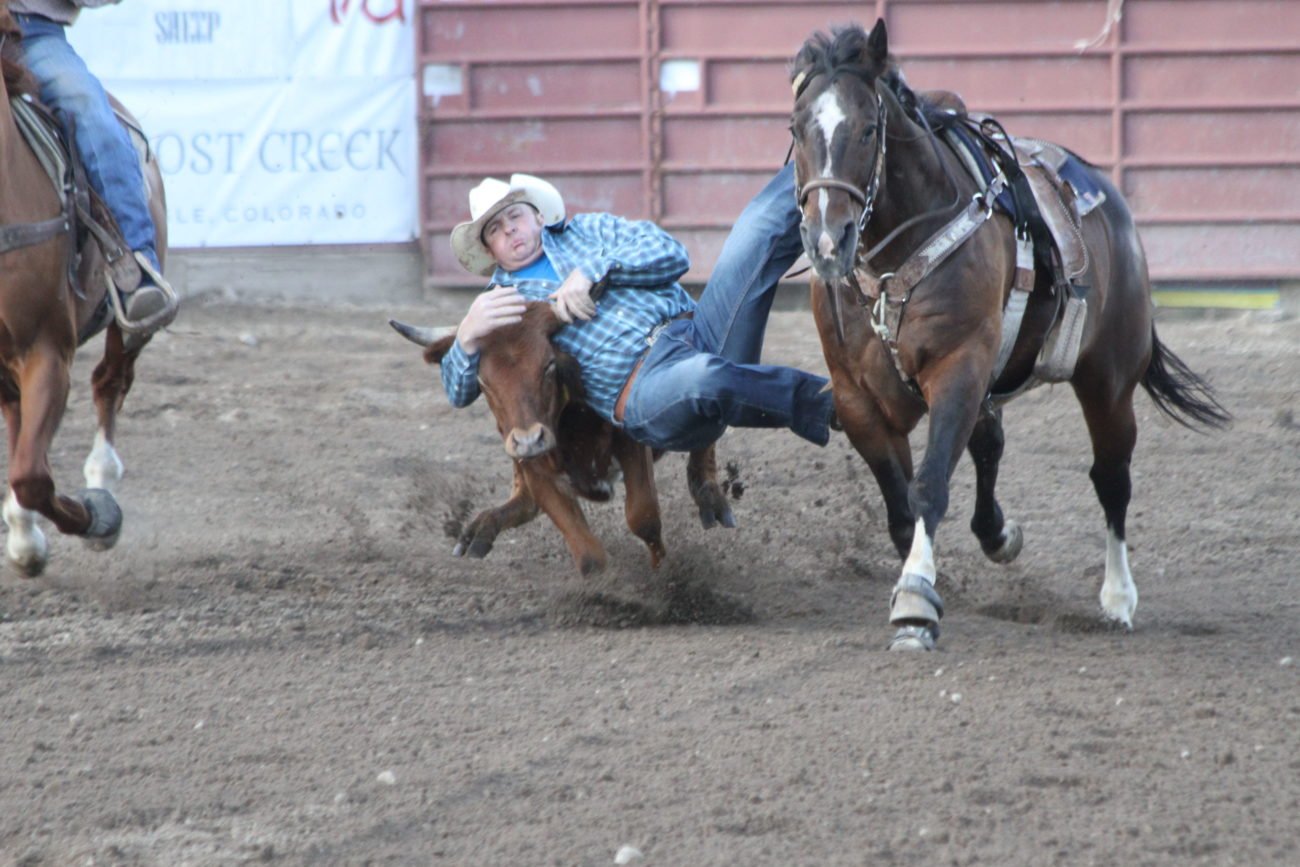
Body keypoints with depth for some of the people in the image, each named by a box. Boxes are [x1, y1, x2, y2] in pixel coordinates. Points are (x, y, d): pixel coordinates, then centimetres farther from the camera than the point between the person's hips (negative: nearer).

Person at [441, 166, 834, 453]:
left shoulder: (588, 230, 26)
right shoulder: (500, 301, 19)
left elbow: (671, 254, 10)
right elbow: (459, 393, 9)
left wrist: (593, 270, -4)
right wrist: (468, 336, -12)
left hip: (701, 332, 5)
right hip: (644, 389, -5)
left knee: (764, 220, -4)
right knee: (702, 378, -43)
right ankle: (823, 404, -41)